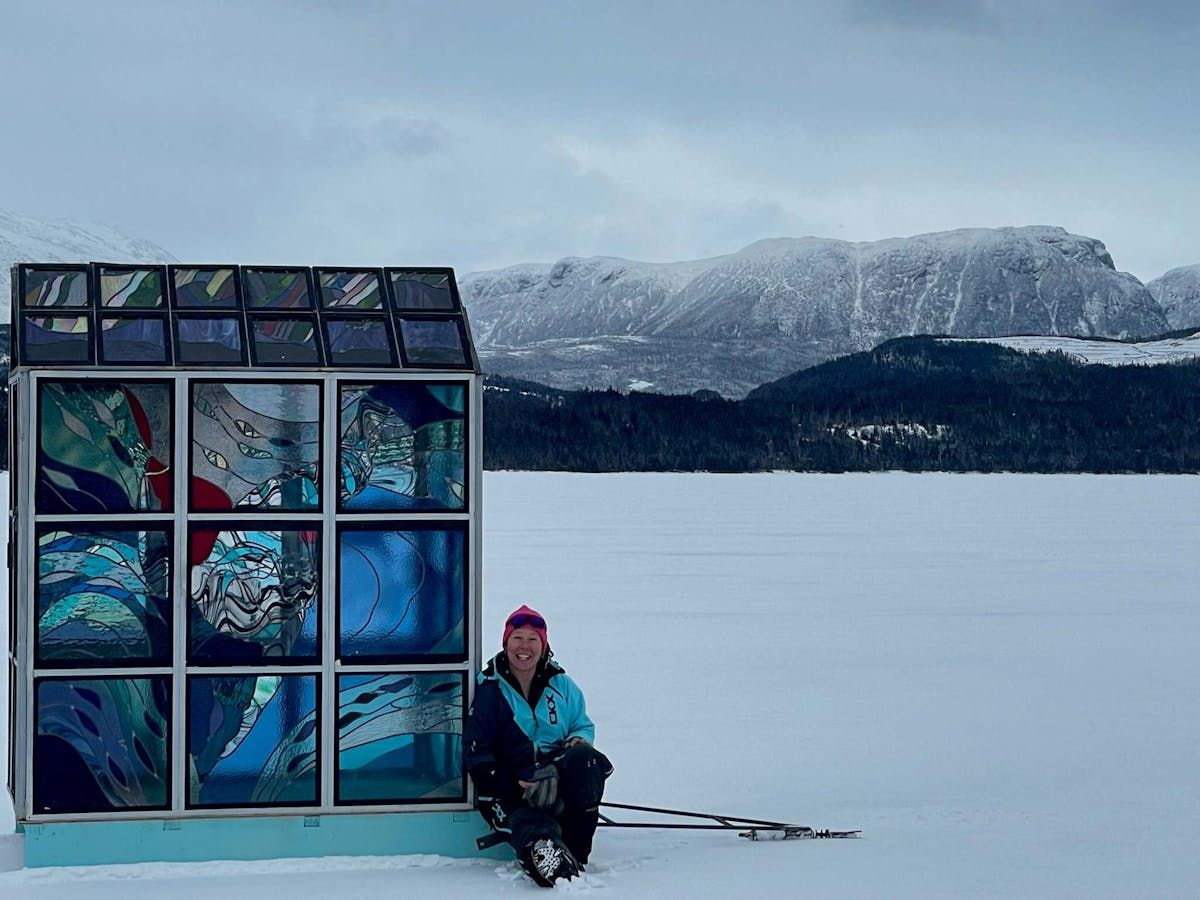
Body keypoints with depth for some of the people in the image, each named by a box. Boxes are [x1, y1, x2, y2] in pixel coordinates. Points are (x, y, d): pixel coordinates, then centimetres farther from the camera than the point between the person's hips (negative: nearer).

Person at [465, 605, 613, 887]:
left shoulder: (561, 685, 11)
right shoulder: (490, 691, 3)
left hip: (560, 776, 2)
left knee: (583, 758, -32)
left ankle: (576, 851, -31)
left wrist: (579, 741, -7)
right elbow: (476, 750, 0)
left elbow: (584, 726, 20)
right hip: (515, 788, -2)